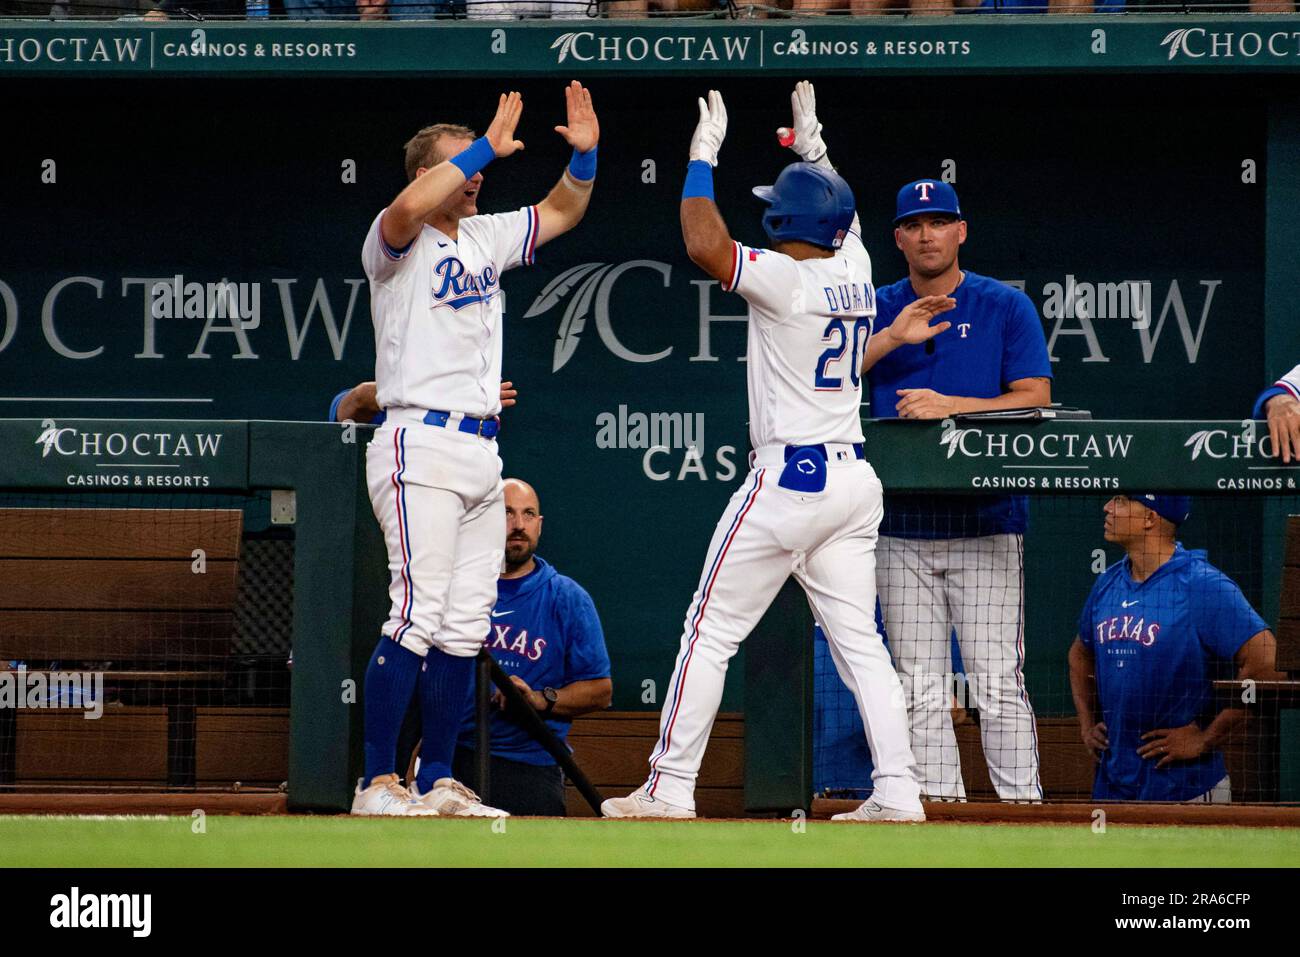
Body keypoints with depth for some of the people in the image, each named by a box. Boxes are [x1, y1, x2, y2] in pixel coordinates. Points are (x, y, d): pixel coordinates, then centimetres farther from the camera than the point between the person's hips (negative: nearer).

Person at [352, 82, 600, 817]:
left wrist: (585, 155, 5)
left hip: (480, 453, 8)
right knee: (419, 613, -15)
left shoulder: (485, 237, 17)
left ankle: (438, 782, 11)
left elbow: (562, 213, 24)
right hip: (422, 447, -8)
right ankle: (377, 784, -14)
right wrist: (488, 147, -24)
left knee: (465, 626, 7)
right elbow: (407, 210, -28)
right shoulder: (398, 243, -5)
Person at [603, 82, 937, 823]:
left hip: (788, 479, -8)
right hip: (856, 478, 8)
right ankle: (897, 790, -2)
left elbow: (705, 244, -26)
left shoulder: (787, 280, -14)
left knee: (711, 632, -1)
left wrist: (703, 158, -14)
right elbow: (841, 214, 31)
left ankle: (671, 789, 1)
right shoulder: (854, 272, 8)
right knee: (859, 640, 7)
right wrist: (815, 148, 39)